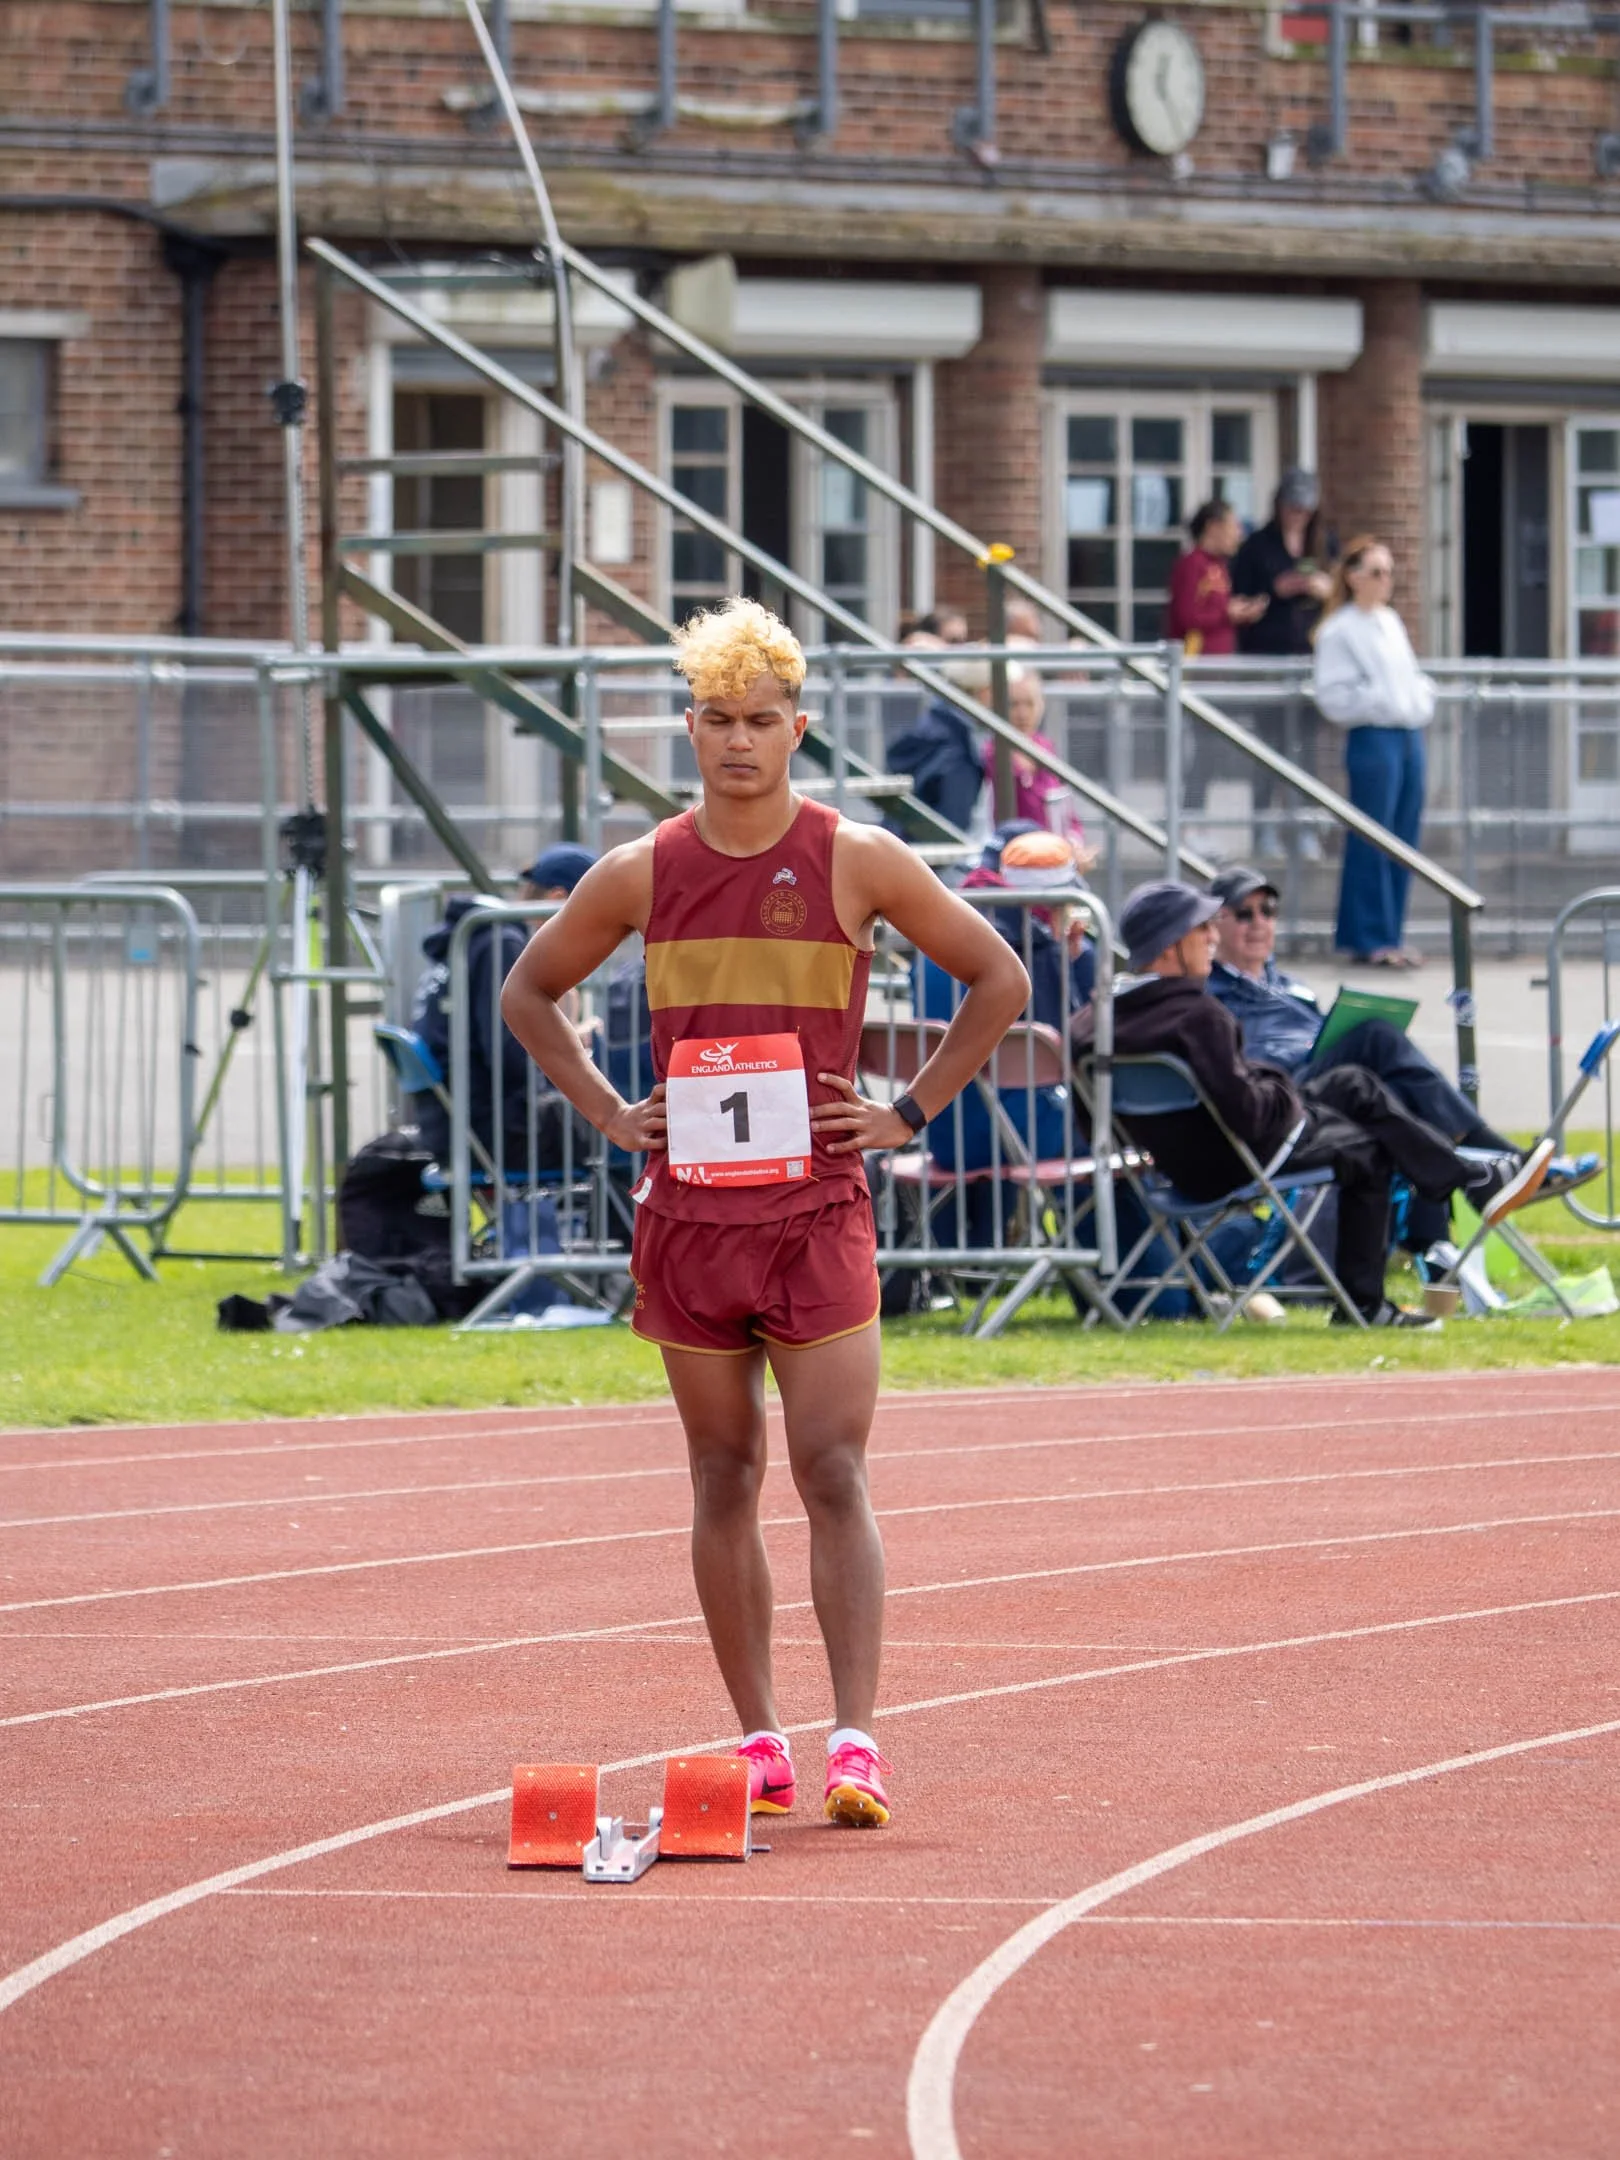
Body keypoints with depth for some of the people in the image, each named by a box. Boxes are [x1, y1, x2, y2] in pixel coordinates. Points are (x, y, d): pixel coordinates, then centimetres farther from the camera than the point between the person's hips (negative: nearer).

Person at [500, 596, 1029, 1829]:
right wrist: (608, 1112, 7)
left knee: (834, 1474, -10)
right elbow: (530, 995, 19)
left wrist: (911, 1113, -1)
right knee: (724, 1479, 7)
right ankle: (759, 1741, 13)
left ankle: (856, 1741, -14)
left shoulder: (856, 863, -2)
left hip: (817, 1212, -3)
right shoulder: (642, 875, 5)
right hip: (689, 1212, 3)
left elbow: (1000, 982, 5)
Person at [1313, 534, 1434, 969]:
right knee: (1371, 843, -5)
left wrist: (1423, 697, 7)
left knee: (1404, 839, 8)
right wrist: (1377, 700, -18)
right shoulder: (1339, 630, -6)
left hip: (1409, 734, 8)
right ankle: (1369, 938, 1)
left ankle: (1389, 936, 15)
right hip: (1372, 737, -8)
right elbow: (1333, 696, -11)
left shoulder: (1392, 622, 17)